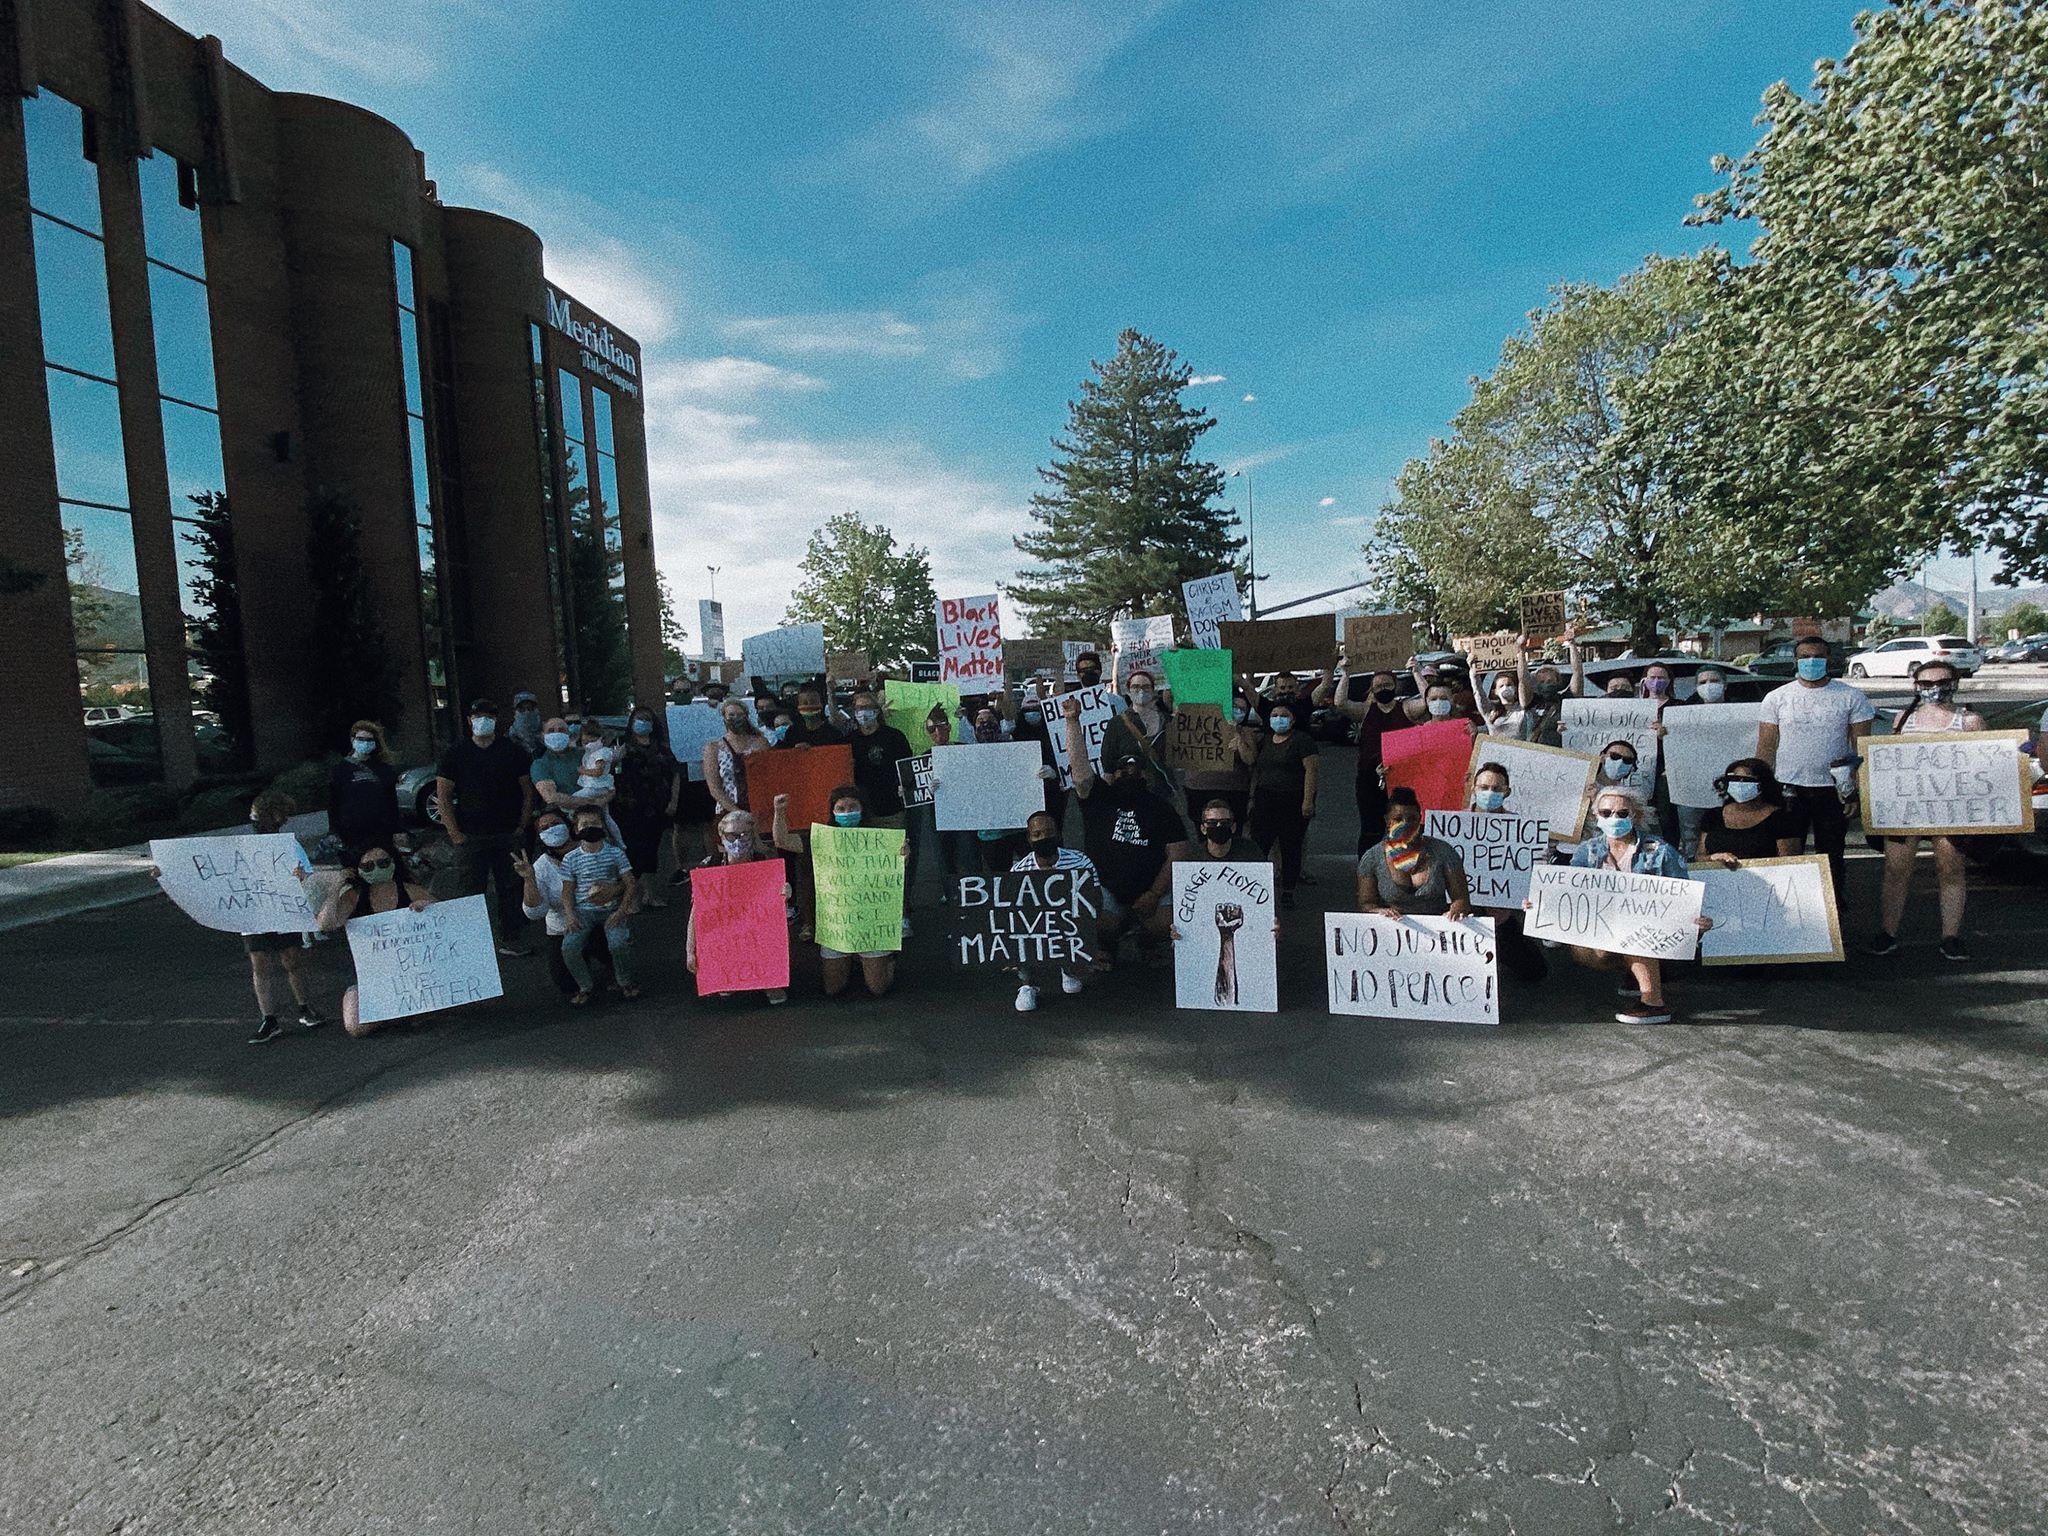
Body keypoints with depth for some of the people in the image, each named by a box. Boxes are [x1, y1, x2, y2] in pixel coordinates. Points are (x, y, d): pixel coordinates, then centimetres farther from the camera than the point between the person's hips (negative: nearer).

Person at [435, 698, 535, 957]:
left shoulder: (513, 751, 6)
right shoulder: (454, 754, 4)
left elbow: (528, 791, 7)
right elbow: (443, 796, 2)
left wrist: (522, 826, -2)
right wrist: (455, 833, -6)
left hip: (509, 834, 1)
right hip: (471, 837, -1)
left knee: (510, 888, 5)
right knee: (470, 891, 1)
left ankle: (509, 938, 15)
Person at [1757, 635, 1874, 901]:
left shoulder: (1852, 697, 3)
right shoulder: (1776, 698, 3)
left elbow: (1861, 747, 2)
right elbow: (1766, 748, 4)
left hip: (1833, 789, 0)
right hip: (1788, 788, 0)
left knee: (1831, 855, 10)